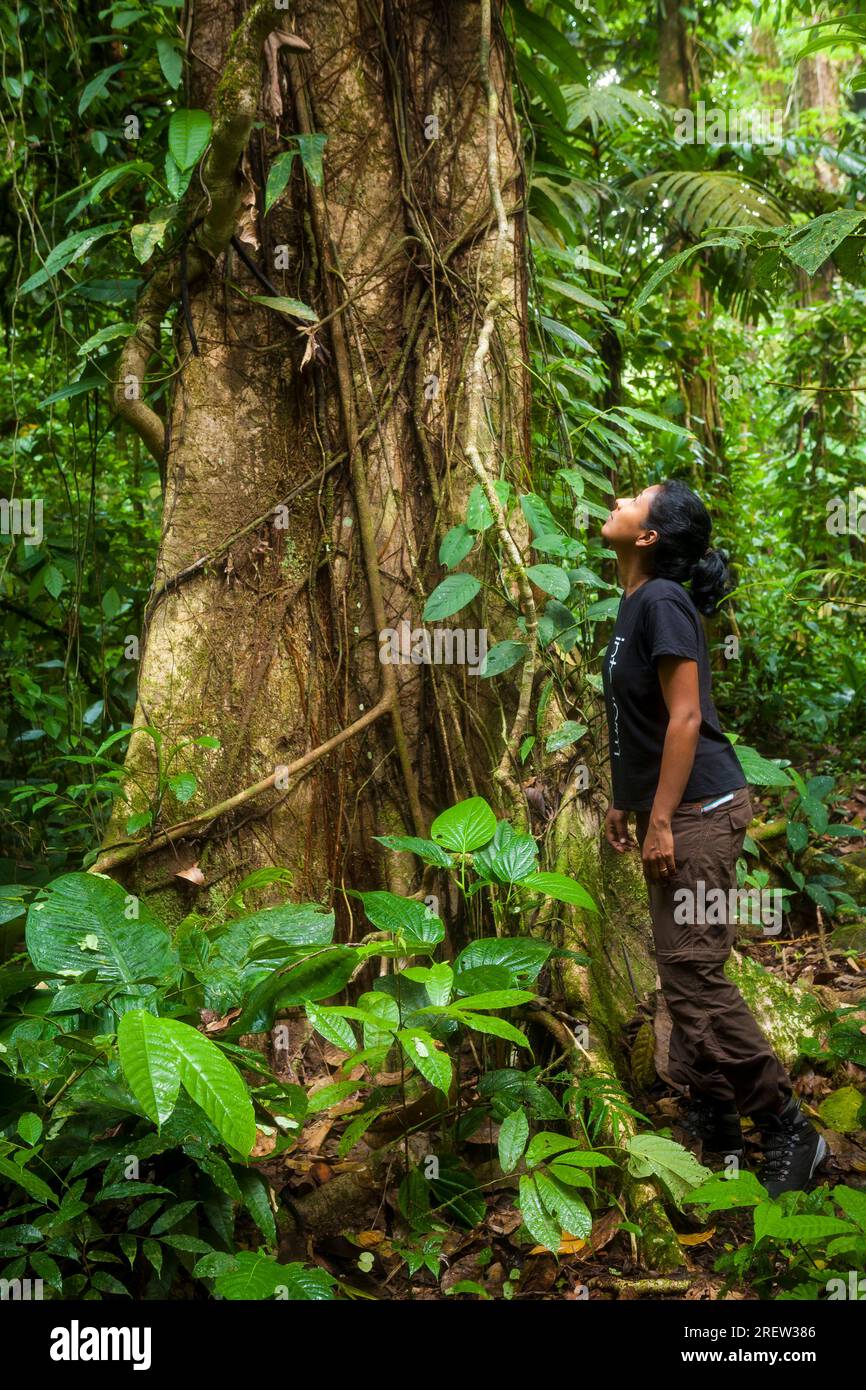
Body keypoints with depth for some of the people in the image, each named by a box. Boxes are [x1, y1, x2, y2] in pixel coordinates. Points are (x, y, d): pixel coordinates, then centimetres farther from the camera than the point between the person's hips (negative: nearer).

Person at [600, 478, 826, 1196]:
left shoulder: (662, 600, -15)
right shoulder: (635, 604, 13)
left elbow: (685, 716, -20)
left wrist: (661, 820, -21)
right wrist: (624, 802, 22)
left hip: (698, 809, -10)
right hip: (673, 812, 10)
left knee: (694, 974, -9)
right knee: (687, 972, 15)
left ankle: (788, 1129, 0)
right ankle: (710, 1120, 26)